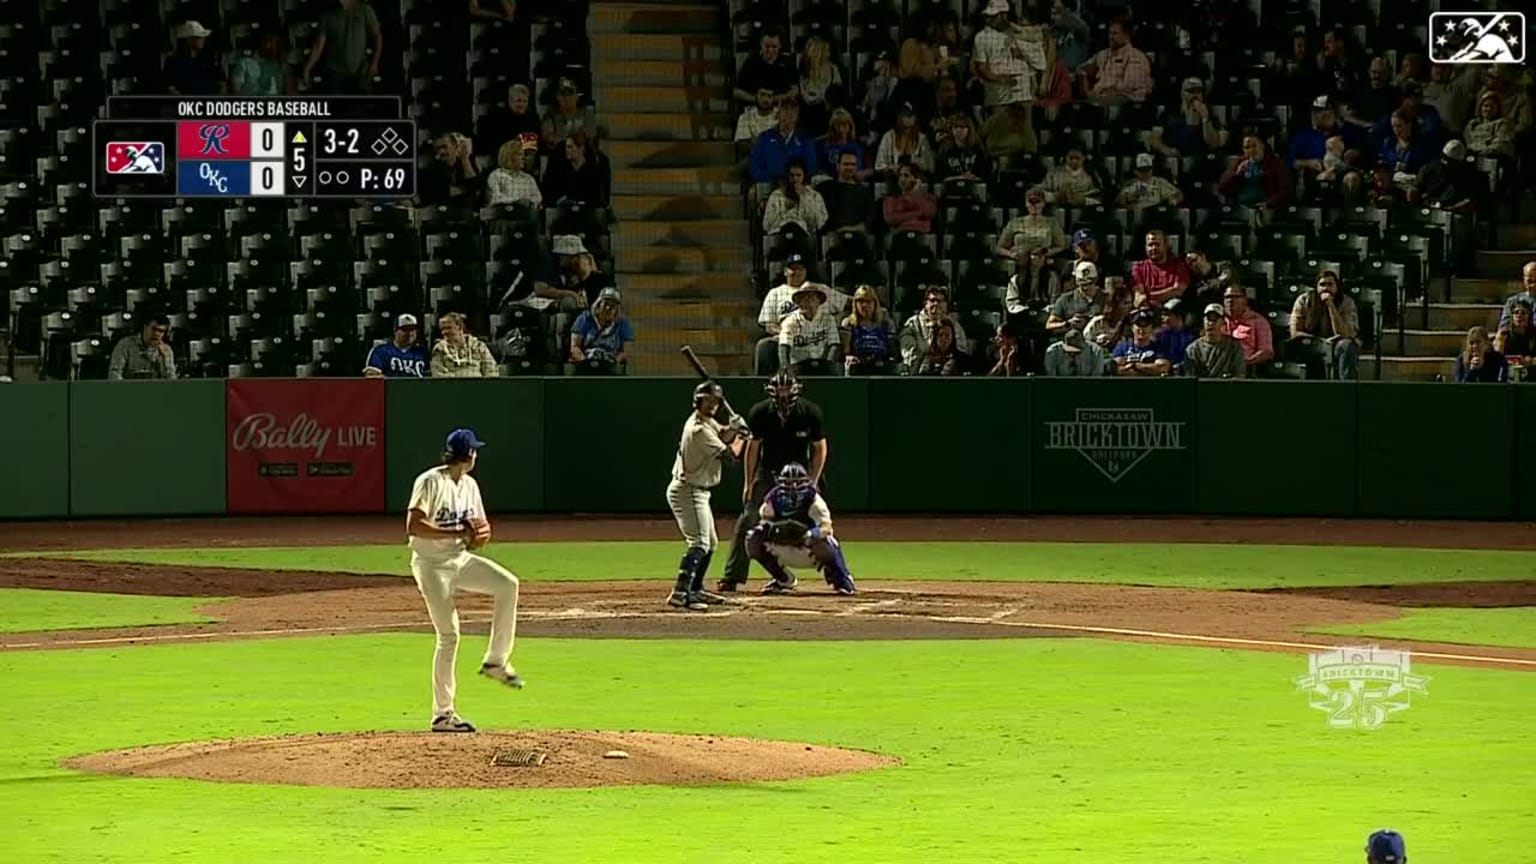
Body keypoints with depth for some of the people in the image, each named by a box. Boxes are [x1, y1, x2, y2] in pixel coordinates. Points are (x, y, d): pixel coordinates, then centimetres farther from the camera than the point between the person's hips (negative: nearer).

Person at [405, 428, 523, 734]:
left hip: (461, 559, 7)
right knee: (449, 634, -9)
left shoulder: (469, 485, 9)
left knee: (508, 585, -14)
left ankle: (496, 661, -4)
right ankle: (442, 714, -1)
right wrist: (457, 533, -26)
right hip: (432, 564, -7)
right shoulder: (430, 482, -15)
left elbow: (482, 526, 14)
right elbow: (413, 526, -24)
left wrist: (480, 532, -11)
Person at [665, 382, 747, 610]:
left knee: (710, 542, 21)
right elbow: (731, 454, -18)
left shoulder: (706, 420, 7)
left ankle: (695, 590, 28)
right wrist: (741, 437, 1)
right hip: (688, 491, -11)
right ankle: (680, 594, -31)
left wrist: (733, 429, -4)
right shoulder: (699, 430, -22)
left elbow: (722, 436, 19)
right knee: (699, 543, -20)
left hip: (698, 492, 11)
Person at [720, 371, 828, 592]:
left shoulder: (810, 413, -18)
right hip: (767, 472, 1)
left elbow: (820, 448, -6)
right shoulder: (760, 413, -16)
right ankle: (732, 578, -2)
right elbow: (753, 447, -3)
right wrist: (748, 483, -4)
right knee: (748, 522, -7)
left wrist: (812, 483, -11)